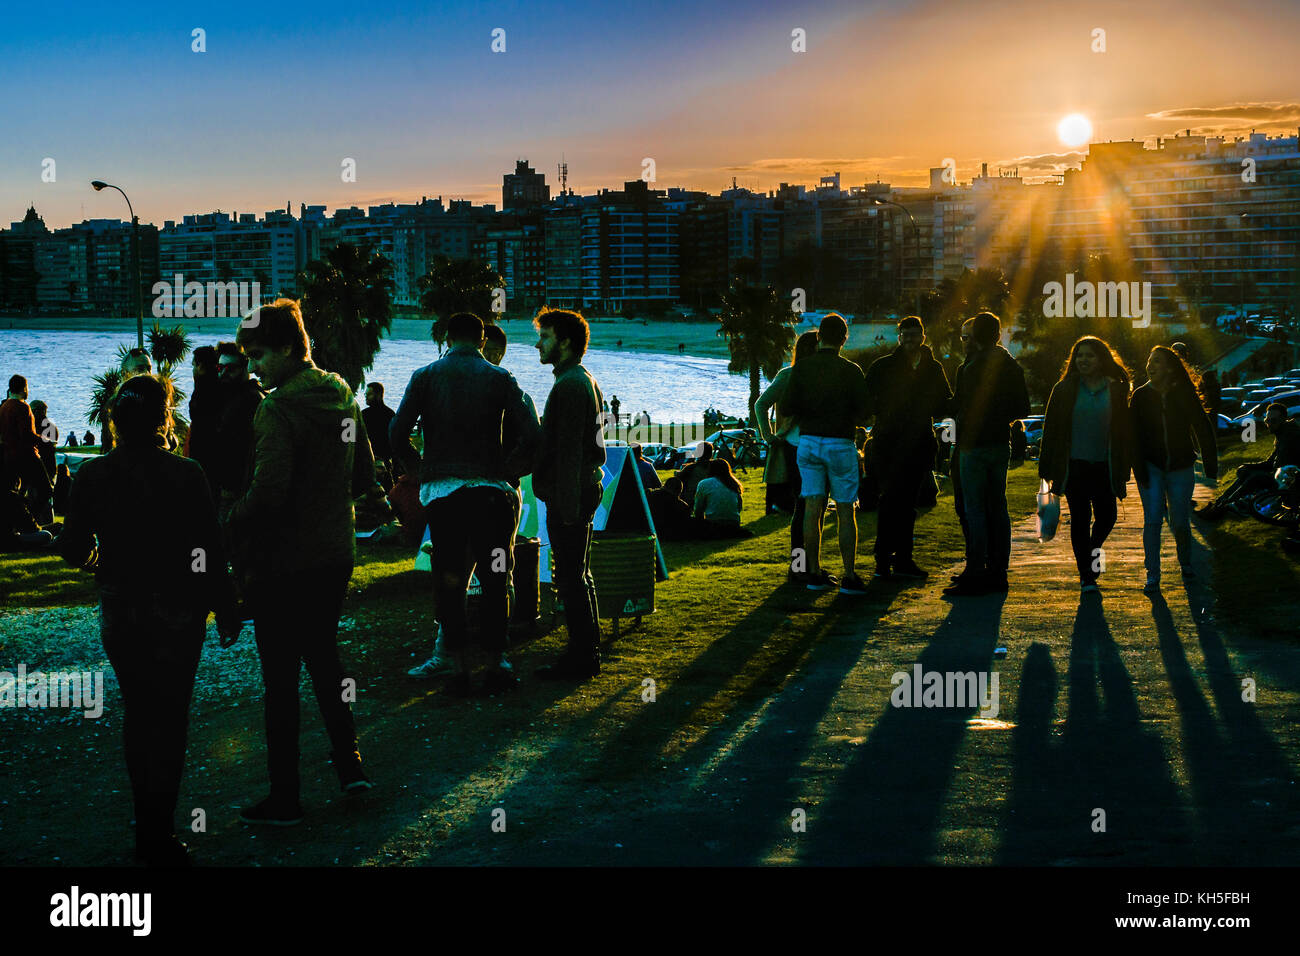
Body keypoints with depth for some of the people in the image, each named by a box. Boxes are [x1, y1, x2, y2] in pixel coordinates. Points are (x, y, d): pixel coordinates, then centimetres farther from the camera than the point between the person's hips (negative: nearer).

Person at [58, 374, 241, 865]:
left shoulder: (93, 475, -7)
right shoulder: (186, 476, -15)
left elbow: (72, 548, -1)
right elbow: (210, 554, -12)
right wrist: (225, 610, 1)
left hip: (119, 616, 3)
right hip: (176, 617, -3)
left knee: (138, 713, 18)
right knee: (168, 719, 7)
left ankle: (148, 825, 28)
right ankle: (159, 838, 7)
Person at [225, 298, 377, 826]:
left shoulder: (278, 410, -19)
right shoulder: (343, 399, 6)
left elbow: (267, 492, -27)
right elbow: (364, 476, 14)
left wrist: (230, 524, -11)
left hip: (284, 563, -8)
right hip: (336, 554, 8)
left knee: (280, 678, 1)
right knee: (323, 654, 24)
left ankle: (284, 798, 7)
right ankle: (348, 762, 26)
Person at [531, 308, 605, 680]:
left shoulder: (570, 385, -15)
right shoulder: (586, 381, 18)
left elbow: (568, 450, -21)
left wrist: (567, 506, -23)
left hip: (569, 496, -11)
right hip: (586, 489, 11)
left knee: (571, 578, -7)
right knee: (578, 576, 15)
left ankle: (581, 658, -4)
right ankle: (588, 653, 21)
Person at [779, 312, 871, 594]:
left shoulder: (801, 367, -2)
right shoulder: (851, 371, -7)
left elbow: (786, 407, -6)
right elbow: (863, 414, -7)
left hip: (808, 441, 3)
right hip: (840, 444, -3)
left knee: (812, 509, 6)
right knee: (846, 513, 1)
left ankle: (815, 573, 8)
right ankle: (849, 577, -1)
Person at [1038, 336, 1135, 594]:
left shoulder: (1116, 390, 5)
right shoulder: (1065, 389, 3)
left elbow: (1124, 430, 7)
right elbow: (1051, 428, 3)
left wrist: (1124, 470, 3)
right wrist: (1047, 468, -1)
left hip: (1104, 467, 1)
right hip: (1075, 466, -1)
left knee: (1107, 517, 0)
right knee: (1080, 518, -1)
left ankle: (1092, 552, 32)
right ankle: (1086, 575, 9)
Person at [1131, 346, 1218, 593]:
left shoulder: (1185, 396, -4)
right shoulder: (1141, 396, -2)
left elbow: (1203, 431, -1)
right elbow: (1135, 436, -5)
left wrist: (1211, 468, -5)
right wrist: (1140, 471, -13)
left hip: (1181, 468, 0)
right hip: (1151, 467, 0)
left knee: (1180, 522, 3)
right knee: (1153, 519, -12)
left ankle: (1185, 563, 31)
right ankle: (1152, 576, -8)